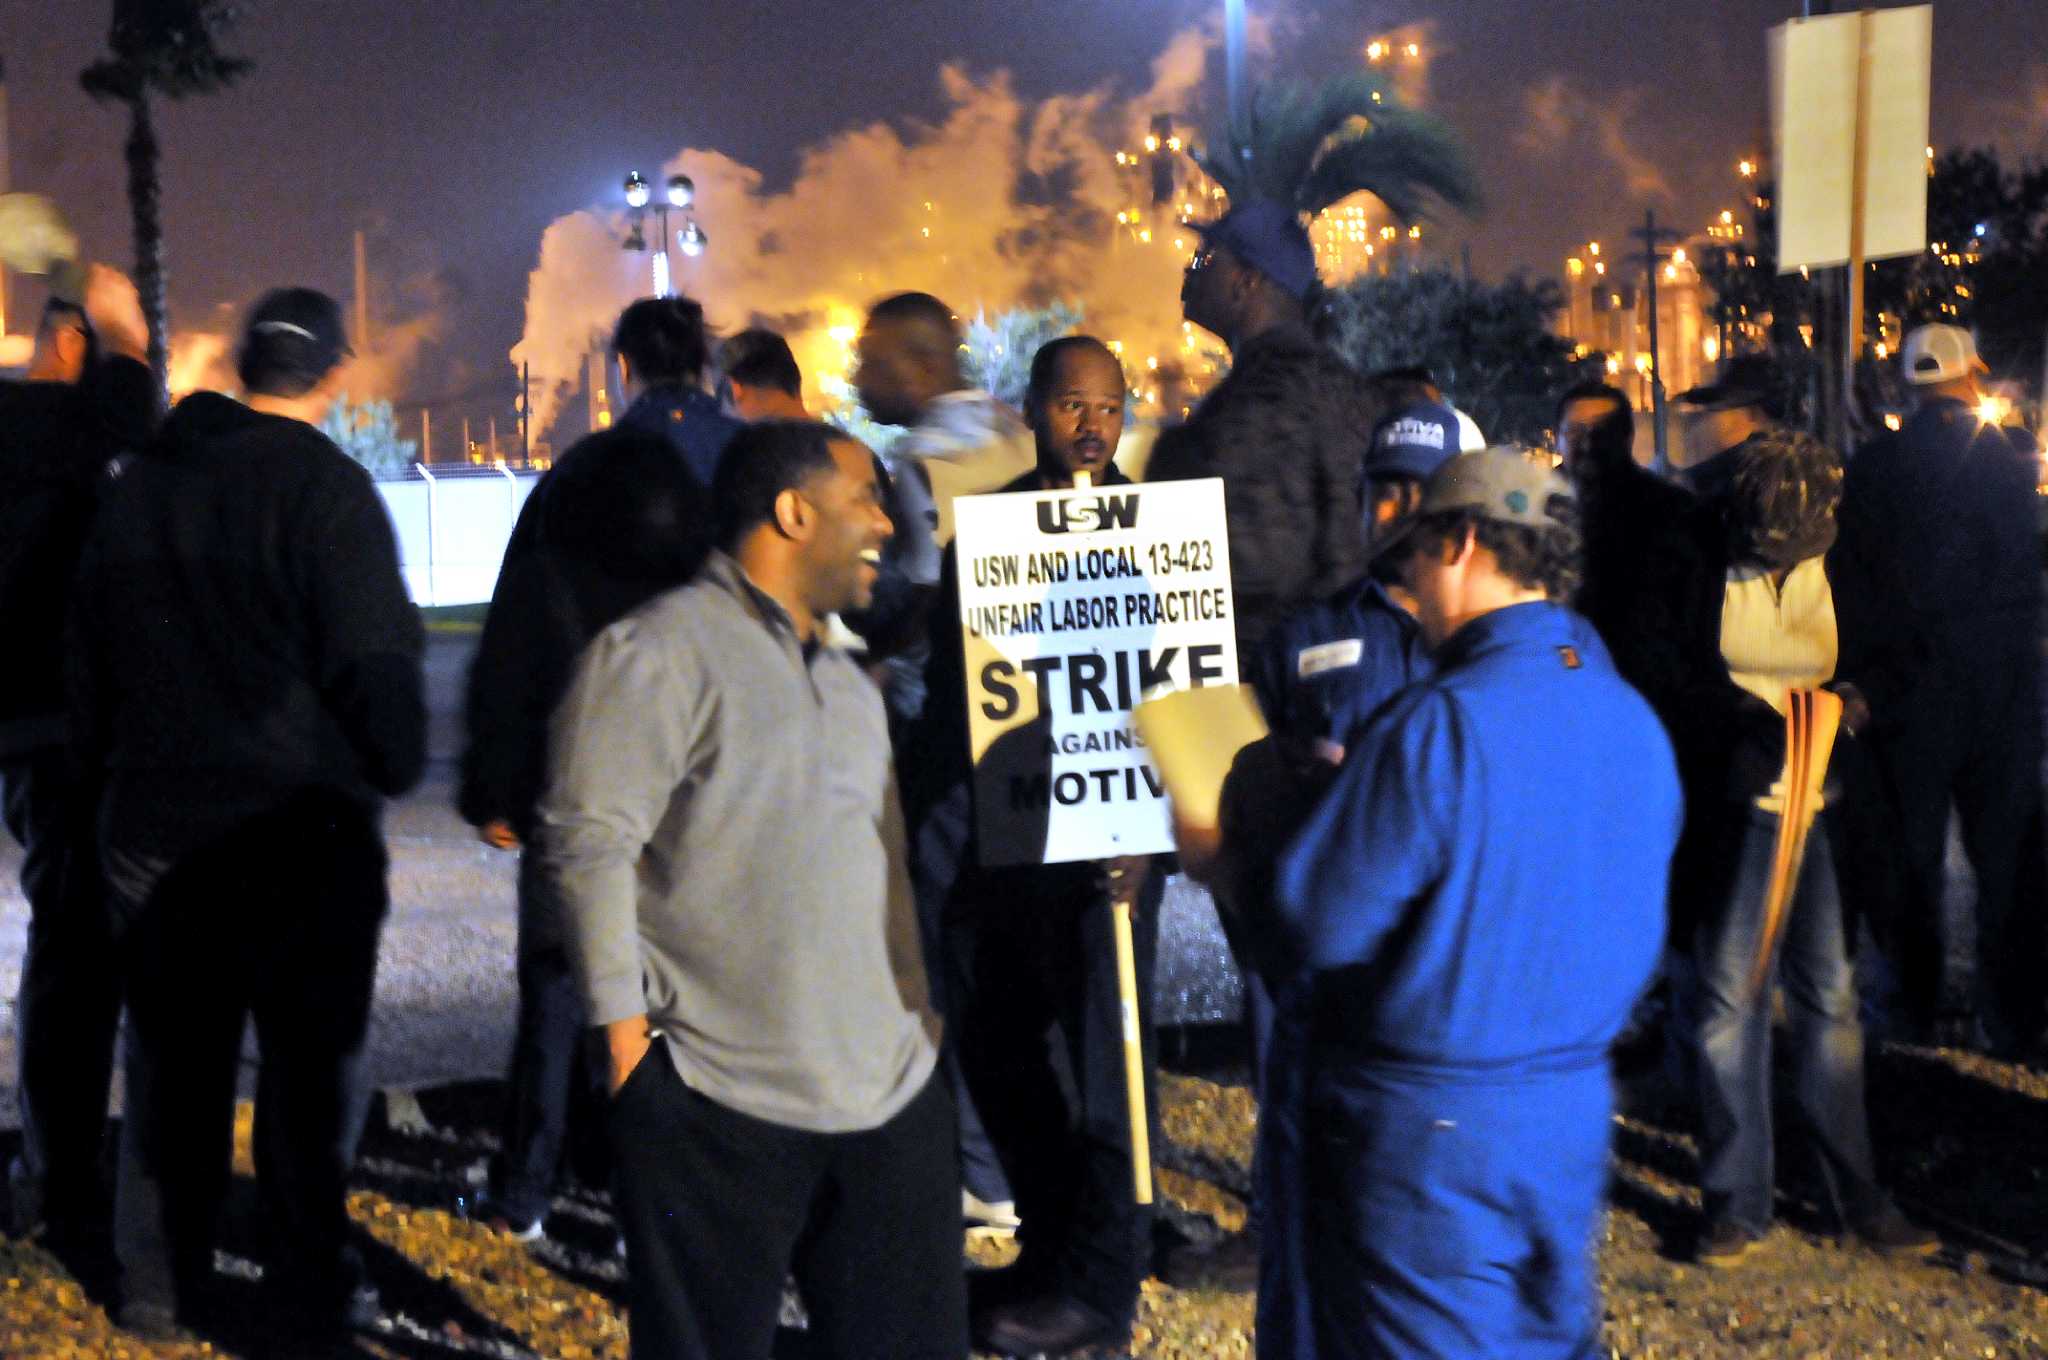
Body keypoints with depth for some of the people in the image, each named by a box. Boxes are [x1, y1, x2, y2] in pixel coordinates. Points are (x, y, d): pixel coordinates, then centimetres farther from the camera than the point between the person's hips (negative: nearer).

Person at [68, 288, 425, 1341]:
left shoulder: (141, 481, 8)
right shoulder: (323, 486, -12)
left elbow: (86, 652, 15)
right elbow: (377, 661, -14)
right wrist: (392, 769, 3)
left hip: (152, 827, 6)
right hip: (301, 828, -5)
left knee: (171, 1062, 14)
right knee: (310, 1065, 5)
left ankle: (156, 1283, 22)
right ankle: (312, 1287, 12)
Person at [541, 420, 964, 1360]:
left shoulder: (846, 681, 22)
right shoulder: (660, 650, -7)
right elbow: (590, 843, -13)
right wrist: (627, 1032, -15)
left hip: (889, 1095, 8)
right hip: (719, 1099, -7)